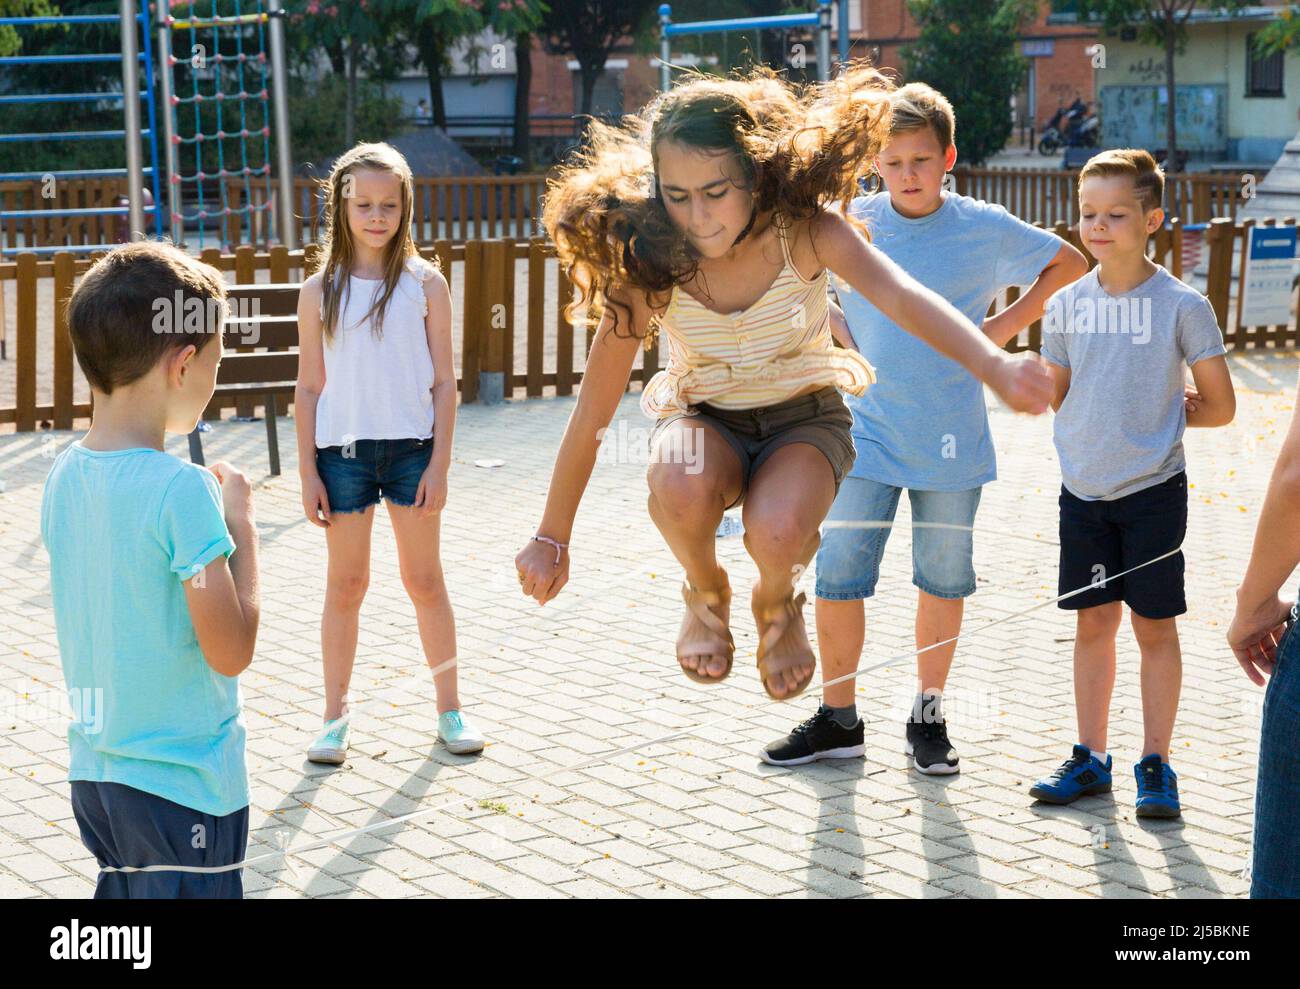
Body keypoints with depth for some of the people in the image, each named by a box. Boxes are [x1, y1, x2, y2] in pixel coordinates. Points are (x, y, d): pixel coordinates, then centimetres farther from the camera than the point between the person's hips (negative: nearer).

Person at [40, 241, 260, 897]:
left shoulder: (64, 475, 2)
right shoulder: (181, 490, -21)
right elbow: (231, 651, -18)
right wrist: (240, 523, -8)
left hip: (93, 771, 8)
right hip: (182, 787, -7)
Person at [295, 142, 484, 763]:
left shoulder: (425, 284, 0)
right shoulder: (320, 292, 2)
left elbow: (444, 383, 1)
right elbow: (308, 389, 5)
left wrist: (439, 465, -5)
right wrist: (308, 473, 0)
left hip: (411, 447, 0)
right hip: (343, 449, 0)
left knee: (424, 580, 7)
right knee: (346, 584, 6)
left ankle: (449, 708, 18)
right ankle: (336, 713, 16)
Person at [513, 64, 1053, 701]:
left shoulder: (803, 230, -22)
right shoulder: (649, 270, -20)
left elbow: (901, 297, -40)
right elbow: (592, 414, -14)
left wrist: (996, 367, -59)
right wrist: (551, 539, -8)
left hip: (804, 417, 0)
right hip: (705, 418, 1)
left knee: (779, 530, -35)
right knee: (680, 485, -37)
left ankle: (776, 604, 5)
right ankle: (706, 593, -1)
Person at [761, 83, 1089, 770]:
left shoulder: (986, 229, -3)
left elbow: (1070, 265, 12)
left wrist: (1006, 325, 3)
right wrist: (845, 355, 4)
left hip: (951, 442, 0)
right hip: (866, 435, 0)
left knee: (943, 579, 9)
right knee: (836, 576, -3)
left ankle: (928, 716, 26)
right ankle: (838, 720, 12)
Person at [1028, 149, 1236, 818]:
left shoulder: (1183, 305, -8)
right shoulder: (1066, 305, 2)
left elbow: (1219, 407, -3)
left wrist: (1158, 415, -1)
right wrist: (1114, 413, 1)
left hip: (1153, 490, -3)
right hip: (1083, 491, 3)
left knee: (1154, 625, 3)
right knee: (1094, 620, 10)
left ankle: (1156, 765, 13)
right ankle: (1090, 757, 20)